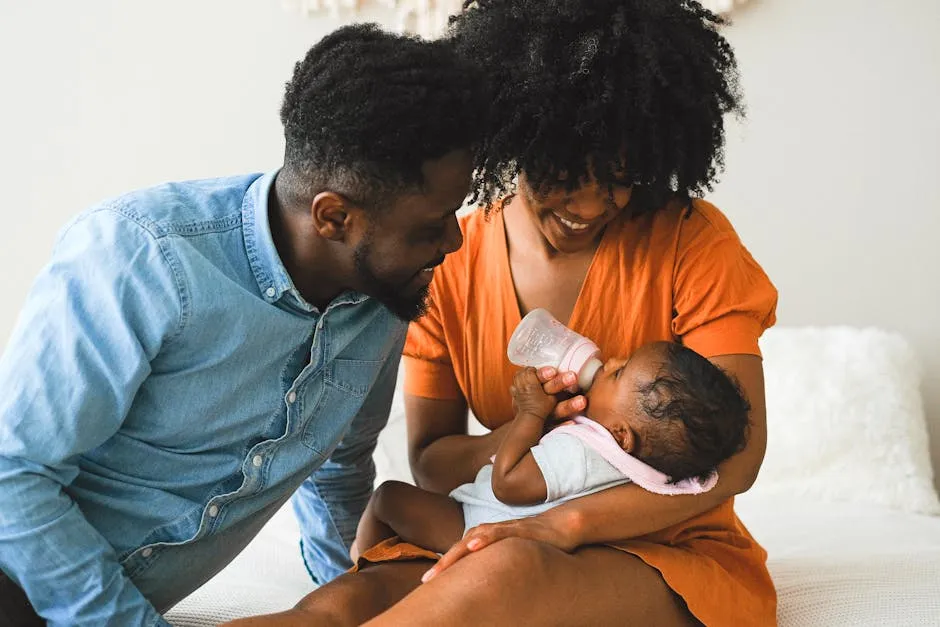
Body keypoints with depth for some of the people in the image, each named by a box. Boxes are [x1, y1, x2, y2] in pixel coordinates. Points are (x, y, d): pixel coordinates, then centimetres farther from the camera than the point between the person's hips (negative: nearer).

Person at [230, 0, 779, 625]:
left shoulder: (691, 240, -7)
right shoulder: (449, 260, 2)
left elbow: (736, 454, -13)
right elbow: (430, 461, 7)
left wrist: (566, 521, -27)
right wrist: (519, 437, -17)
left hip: (675, 558, -2)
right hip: (500, 538, 3)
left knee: (510, 569, -37)